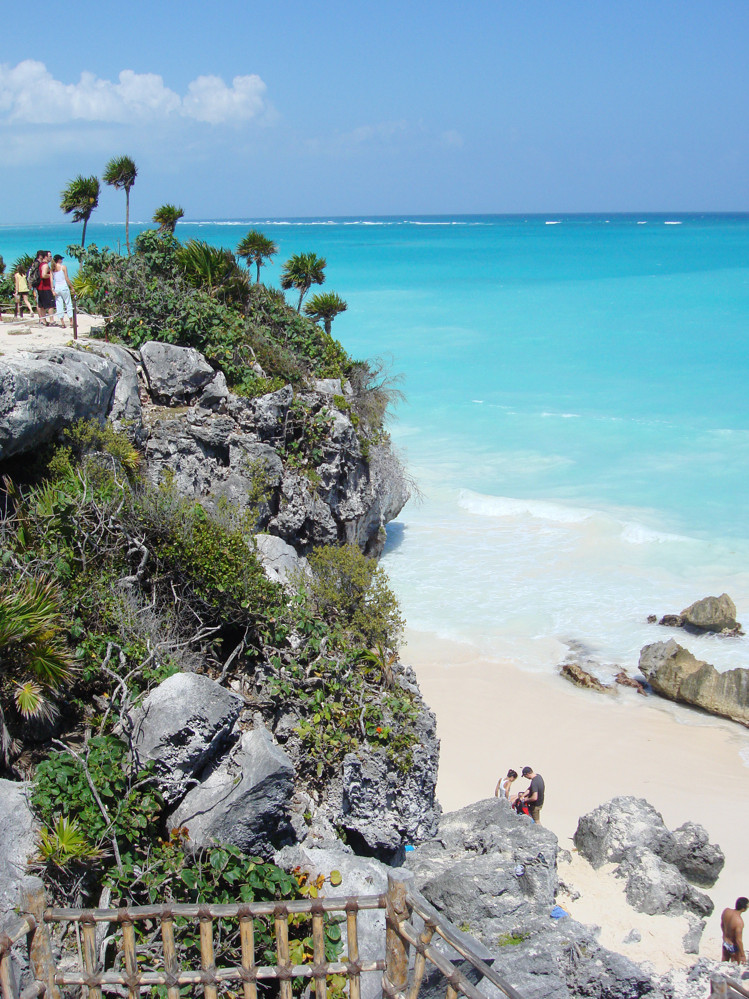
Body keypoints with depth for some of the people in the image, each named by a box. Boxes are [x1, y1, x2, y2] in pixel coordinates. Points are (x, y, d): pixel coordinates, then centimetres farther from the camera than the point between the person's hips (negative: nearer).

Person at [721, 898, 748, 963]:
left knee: (724, 962, 27)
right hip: (734, 946, -6)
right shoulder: (739, 922, -36)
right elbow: (739, 940, -29)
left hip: (725, 942, 6)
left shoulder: (726, 911, -16)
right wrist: (743, 955, -16)